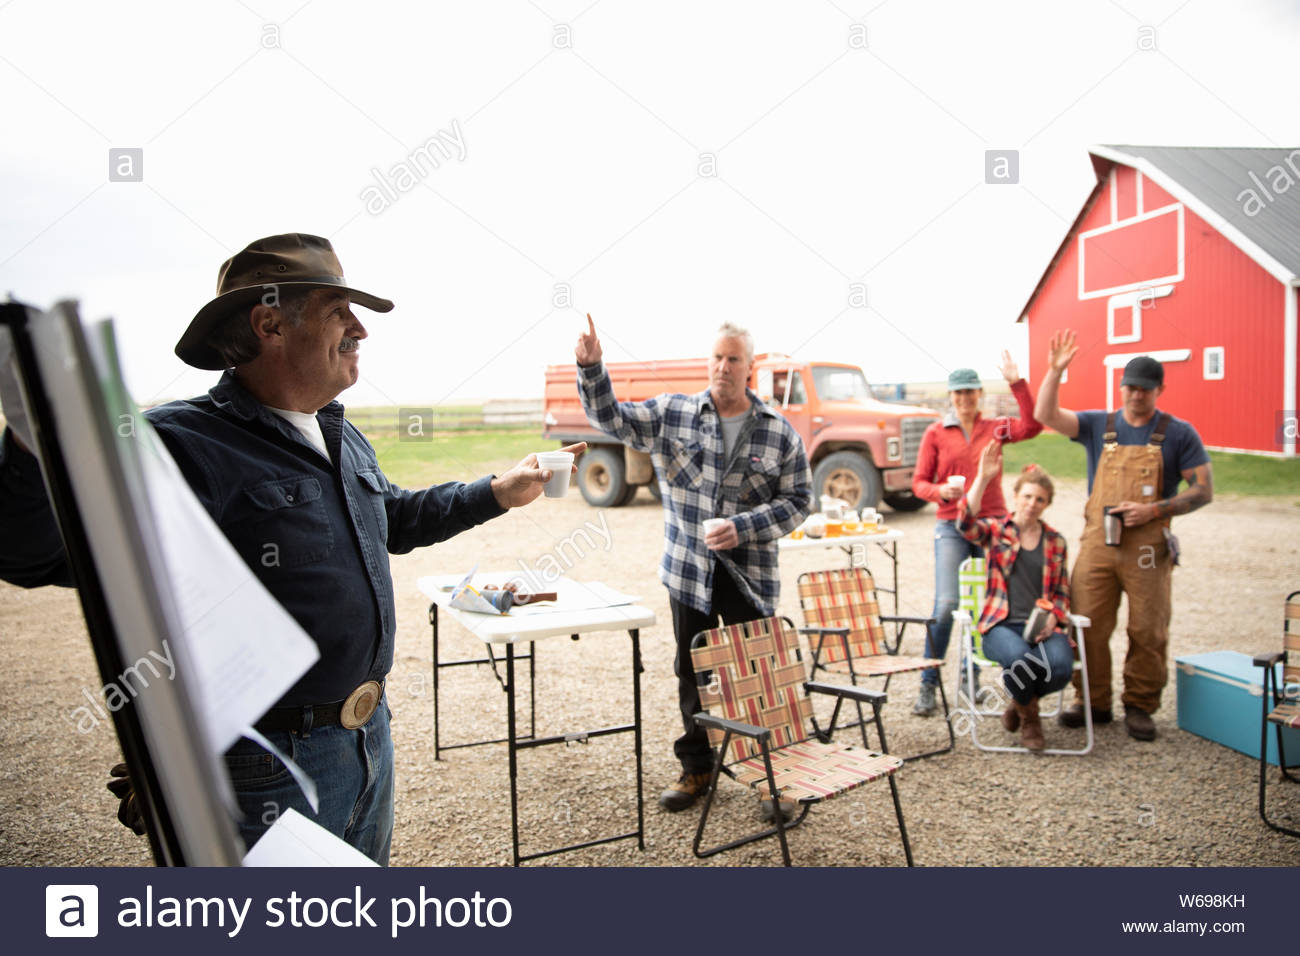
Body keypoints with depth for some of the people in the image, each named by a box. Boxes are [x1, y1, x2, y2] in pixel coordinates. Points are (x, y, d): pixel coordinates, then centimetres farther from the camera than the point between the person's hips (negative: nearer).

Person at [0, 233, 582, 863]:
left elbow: (394, 517, 26)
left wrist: (497, 493, 26)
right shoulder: (183, 445, -21)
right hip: (270, 770, -8)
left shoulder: (345, 440, 8)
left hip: (370, 736, 8)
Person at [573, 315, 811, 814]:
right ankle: (696, 768, 30)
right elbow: (611, 418, -4)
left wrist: (742, 528, -15)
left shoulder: (780, 433, -2)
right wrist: (591, 369, -21)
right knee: (692, 672, 14)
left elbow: (797, 500, -1)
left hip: (750, 575, -1)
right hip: (688, 570, 2)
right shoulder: (671, 414, 1)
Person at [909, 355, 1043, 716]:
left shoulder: (996, 428, 8)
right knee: (946, 603, -13)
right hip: (952, 526, -2)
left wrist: (1017, 383, -17)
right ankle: (928, 685, -2)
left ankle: (971, 676, 24)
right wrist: (941, 491, -18)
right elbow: (919, 482, 3)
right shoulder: (935, 433, 4)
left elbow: (1032, 426, -13)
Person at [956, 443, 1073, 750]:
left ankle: (1023, 701, 8)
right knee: (1018, 657, -36)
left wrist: (1052, 618, -3)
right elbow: (965, 523, -16)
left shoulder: (1055, 541, 17)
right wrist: (983, 478, -22)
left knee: (1060, 665, -31)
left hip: (1042, 624, 3)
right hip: (1001, 624, -3)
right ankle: (1028, 715, 1)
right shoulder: (996, 530, 8)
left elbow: (1062, 592, 18)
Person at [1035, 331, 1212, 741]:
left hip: (1148, 548, -1)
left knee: (1148, 631, 4)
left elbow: (1203, 490, 0)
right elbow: (1045, 415, -4)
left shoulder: (1178, 434, 2)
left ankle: (1140, 707, 19)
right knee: (1088, 627, 3)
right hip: (1097, 544, 2)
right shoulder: (1098, 426, 8)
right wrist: (1054, 371, -16)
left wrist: (1155, 510, -13)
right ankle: (1093, 701, 17)